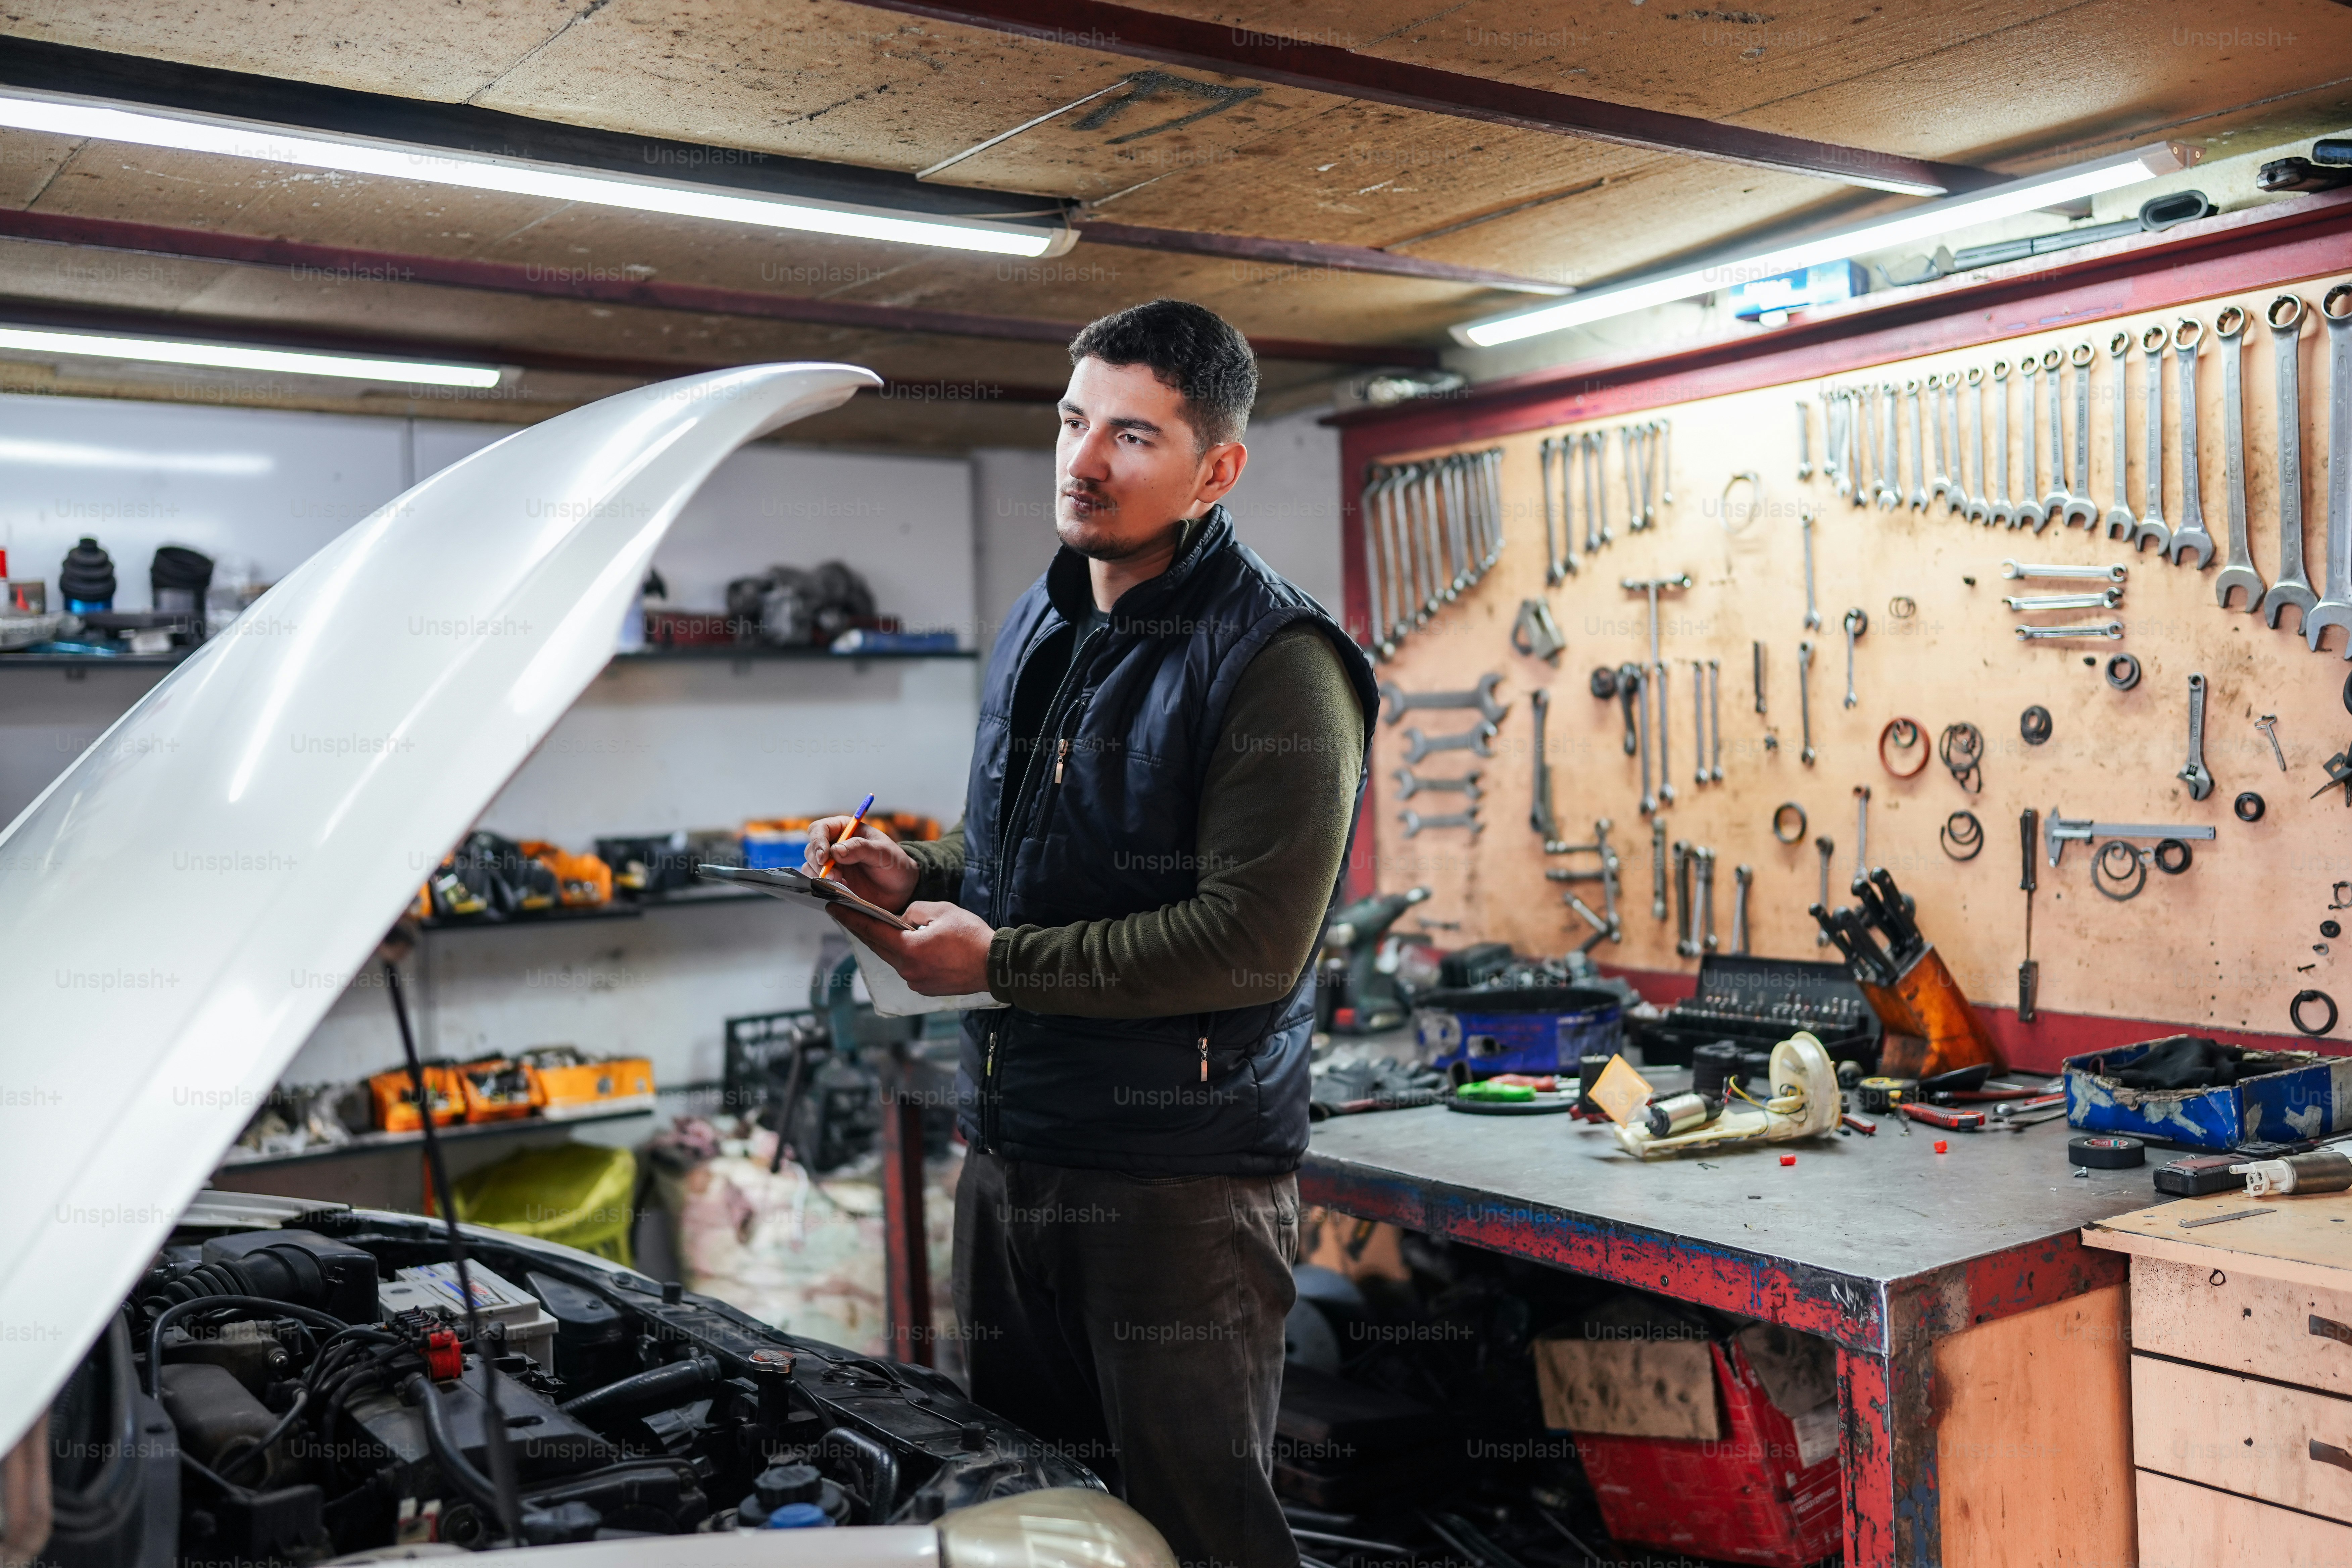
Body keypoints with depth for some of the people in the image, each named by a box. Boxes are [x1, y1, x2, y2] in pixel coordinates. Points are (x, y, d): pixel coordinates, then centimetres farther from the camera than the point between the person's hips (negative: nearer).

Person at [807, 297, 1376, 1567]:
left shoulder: (1275, 666, -14)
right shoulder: (1038, 627, 13)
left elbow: (1248, 940, -21)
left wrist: (996, 963, -18)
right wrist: (916, 875, 4)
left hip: (1181, 1178, -8)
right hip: (1007, 1151, 8)